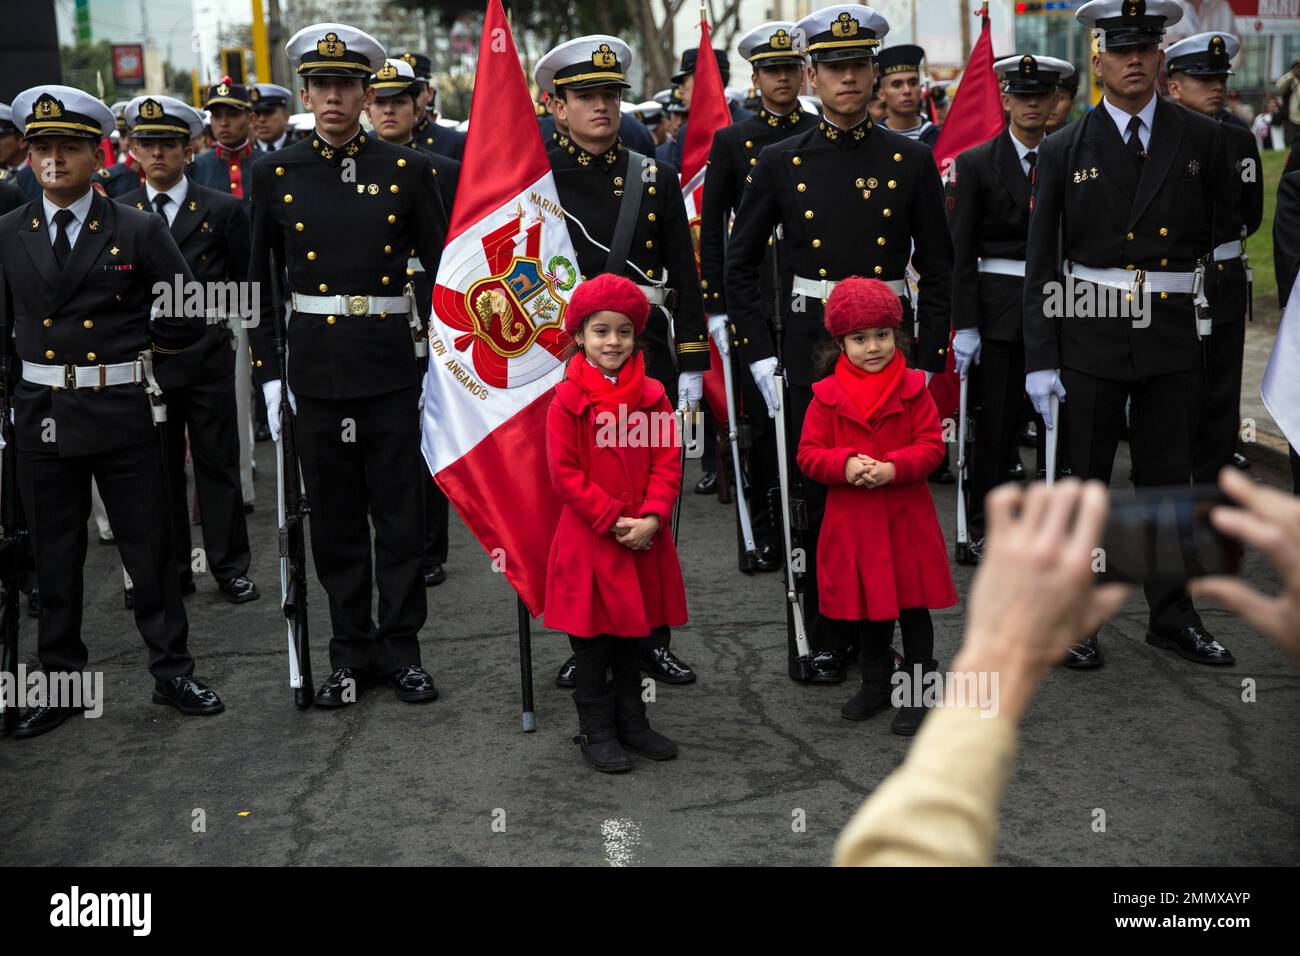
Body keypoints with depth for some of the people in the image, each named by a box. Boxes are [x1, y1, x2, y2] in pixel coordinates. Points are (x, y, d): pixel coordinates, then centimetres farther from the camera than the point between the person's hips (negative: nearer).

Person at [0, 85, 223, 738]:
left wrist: (136, 347, 2)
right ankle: (62, 680, 23)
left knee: (150, 548, 5)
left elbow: (187, 317, 2)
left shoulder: (139, 231, -2)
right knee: (54, 556, 10)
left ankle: (172, 672, 18)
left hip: (122, 414, -2)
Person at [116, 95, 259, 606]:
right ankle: (171, 569, 17)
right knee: (159, 467, 7)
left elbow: (246, 284, 7)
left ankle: (230, 565, 13)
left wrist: (221, 321, 0)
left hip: (207, 357, -2)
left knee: (217, 463, 4)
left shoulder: (223, 210, 2)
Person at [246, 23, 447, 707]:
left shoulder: (407, 171, 2)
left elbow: (441, 271, 5)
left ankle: (400, 649, 18)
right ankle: (350, 654, 21)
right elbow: (259, 283, 7)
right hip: (315, 371, 1)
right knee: (335, 522, 9)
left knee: (401, 516, 5)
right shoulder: (274, 175, 4)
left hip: (393, 368, -1)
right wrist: (267, 374, 2)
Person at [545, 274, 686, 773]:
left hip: (644, 539, 4)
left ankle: (631, 722, 30)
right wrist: (614, 520, -16)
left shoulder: (653, 397, 2)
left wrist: (651, 517, -14)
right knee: (592, 641, 6)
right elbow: (565, 474, -11)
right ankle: (596, 731, 18)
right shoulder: (567, 402, -8)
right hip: (588, 540, -4)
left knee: (634, 635, 16)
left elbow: (667, 464, 0)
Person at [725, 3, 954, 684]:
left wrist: (926, 361, -1)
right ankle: (816, 639, 15)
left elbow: (937, 270, 7)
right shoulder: (781, 162, 4)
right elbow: (740, 264, 8)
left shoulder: (912, 161, 4)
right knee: (815, 498, 2)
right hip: (808, 351, 0)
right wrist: (761, 357, 1)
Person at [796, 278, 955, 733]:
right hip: (851, 520, 2)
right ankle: (877, 680, 35)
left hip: (906, 518, -2)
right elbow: (808, 453, -2)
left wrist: (893, 468, -22)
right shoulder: (827, 395, -2)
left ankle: (918, 690, 19)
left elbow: (932, 445, -6)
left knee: (913, 604, 6)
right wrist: (845, 465, -20)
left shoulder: (913, 388, -4)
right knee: (860, 603, 14)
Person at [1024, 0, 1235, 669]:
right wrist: (1040, 359, -7)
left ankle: (1171, 617, 22)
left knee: (1167, 479, 10)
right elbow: (1041, 262, -2)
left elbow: (1220, 229, 14)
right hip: (1090, 337, -1)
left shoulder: (1202, 140, 3)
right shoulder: (1063, 151, -1)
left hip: (1173, 337, 2)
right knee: (1083, 479, 5)